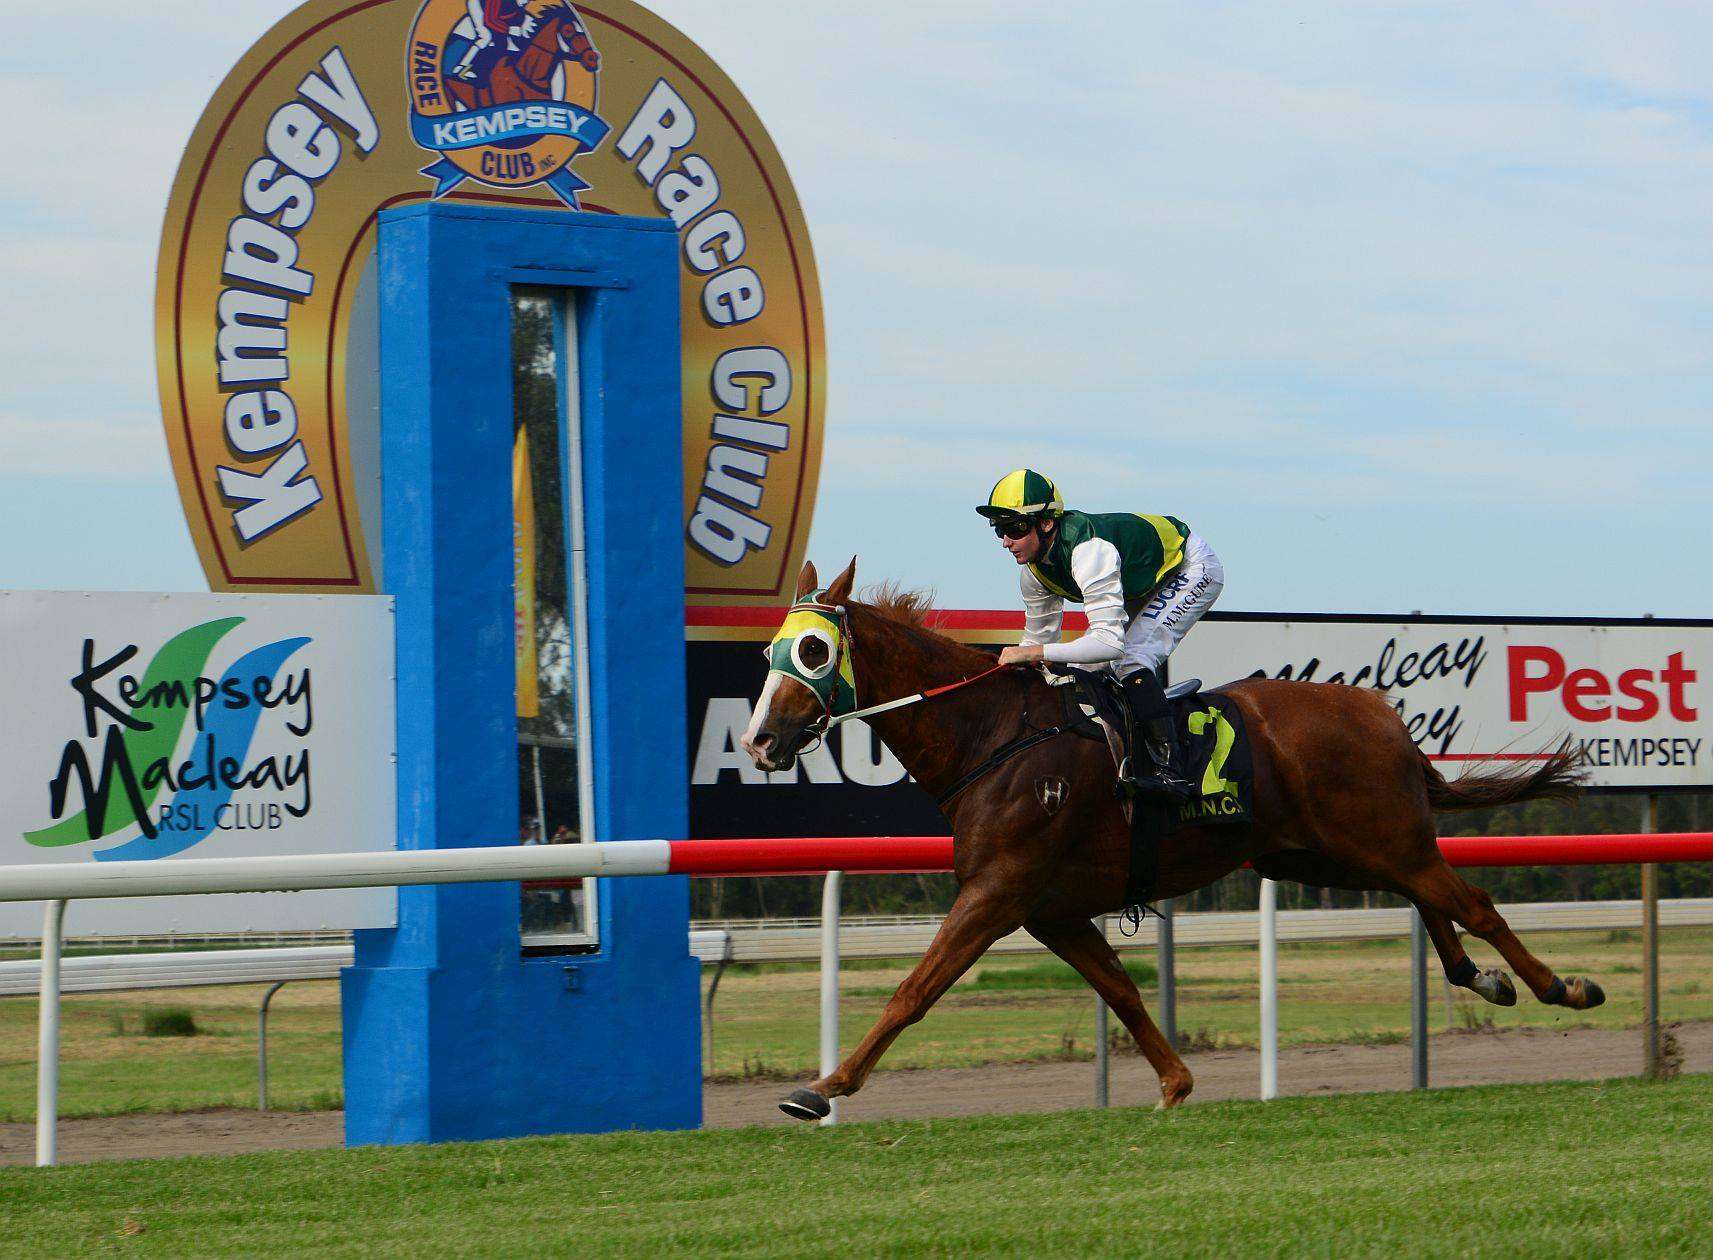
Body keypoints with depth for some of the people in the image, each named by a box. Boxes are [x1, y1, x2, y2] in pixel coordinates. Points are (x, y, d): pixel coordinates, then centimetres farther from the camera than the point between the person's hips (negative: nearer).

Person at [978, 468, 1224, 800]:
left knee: (1131, 659, -27)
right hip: (1144, 583, 9)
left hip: (1193, 570, -9)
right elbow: (1039, 638, 1)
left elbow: (1110, 642, -46)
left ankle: (1169, 770, -29)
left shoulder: (1088, 550, -40)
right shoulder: (1033, 572, -13)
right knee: (1080, 667, 2)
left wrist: (1032, 652, -48)